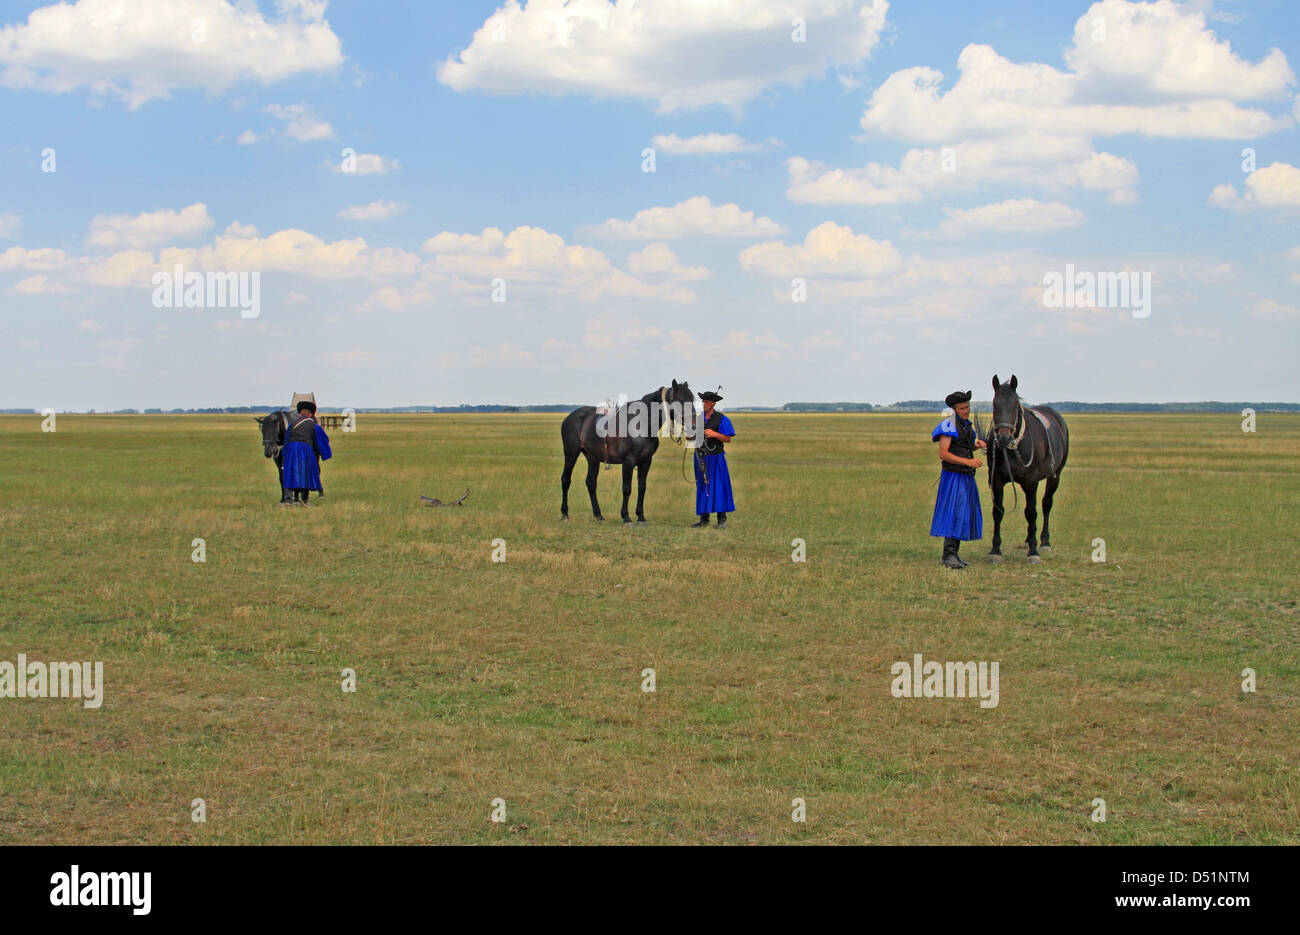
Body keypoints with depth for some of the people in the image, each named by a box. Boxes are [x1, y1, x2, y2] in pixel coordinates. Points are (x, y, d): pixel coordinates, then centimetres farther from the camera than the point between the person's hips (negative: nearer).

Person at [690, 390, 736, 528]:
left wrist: (715, 434, -22)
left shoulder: (721, 419, -5)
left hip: (715, 458, -4)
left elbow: (728, 439, -7)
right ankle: (704, 519, 13)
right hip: (700, 458, 4)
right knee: (702, 487, 7)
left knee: (718, 486, -7)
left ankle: (722, 519, -5)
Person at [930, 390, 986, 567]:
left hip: (967, 478, 9)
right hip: (954, 476, -9)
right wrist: (967, 461, -24)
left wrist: (977, 444, 8)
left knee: (965, 516, 10)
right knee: (954, 513, -14)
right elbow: (943, 454, -18)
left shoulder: (967, 425, 14)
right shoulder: (949, 425, -12)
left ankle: (954, 554, 16)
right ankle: (948, 556, -14)